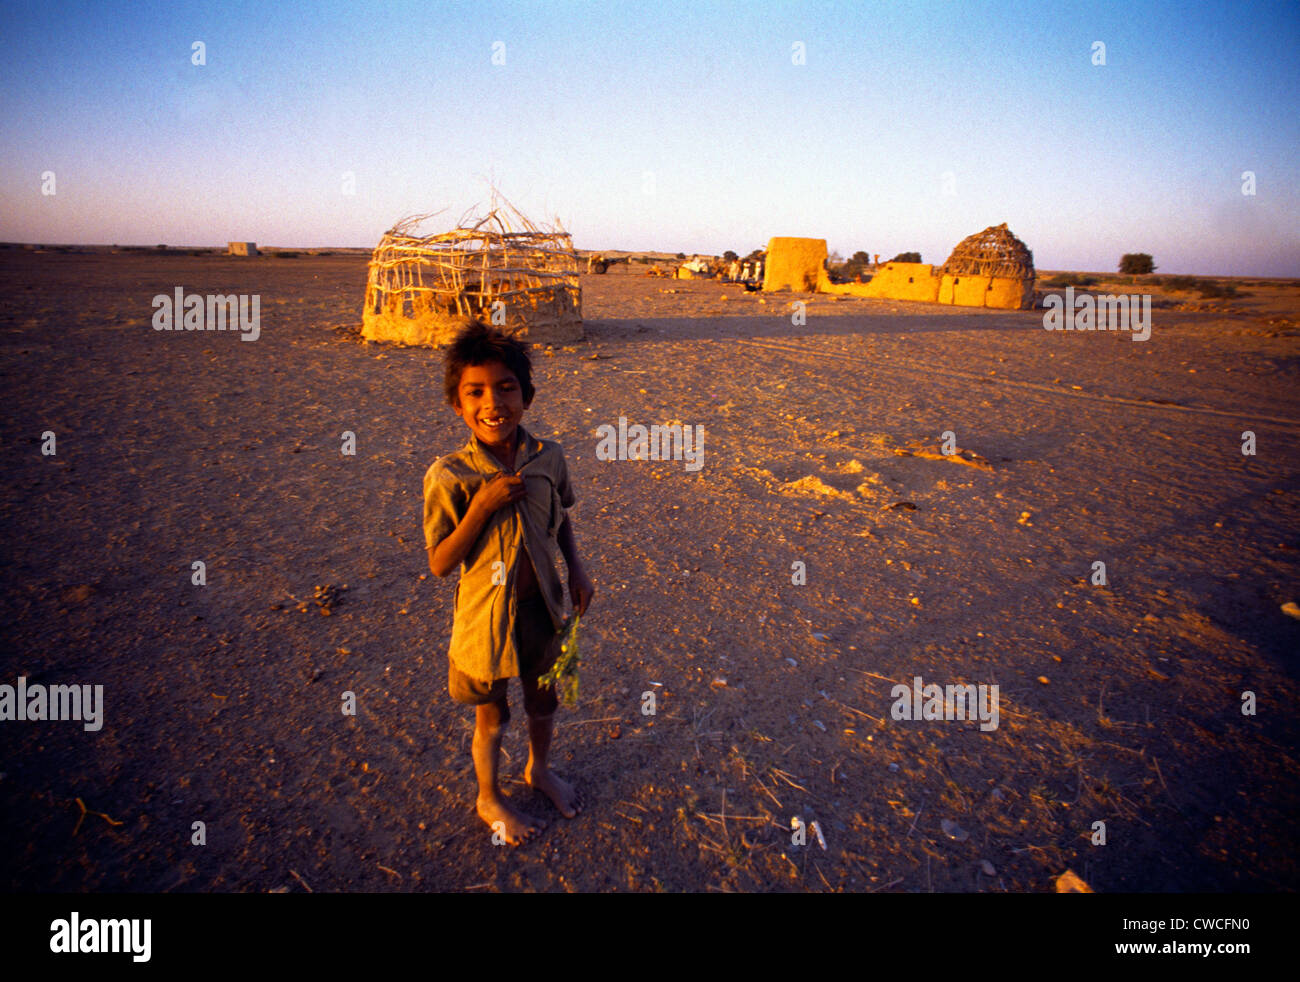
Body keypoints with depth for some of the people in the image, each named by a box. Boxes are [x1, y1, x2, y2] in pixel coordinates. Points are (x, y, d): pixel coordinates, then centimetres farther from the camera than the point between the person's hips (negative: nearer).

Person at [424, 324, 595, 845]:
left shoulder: (548, 456, -9)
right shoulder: (449, 476, -20)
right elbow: (440, 563, -17)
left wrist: (577, 568, -2)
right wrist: (482, 505, -28)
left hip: (541, 605, 4)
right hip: (485, 614, -3)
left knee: (544, 698, 24)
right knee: (491, 714, 17)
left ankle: (539, 768, 55)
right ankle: (489, 799, 45)